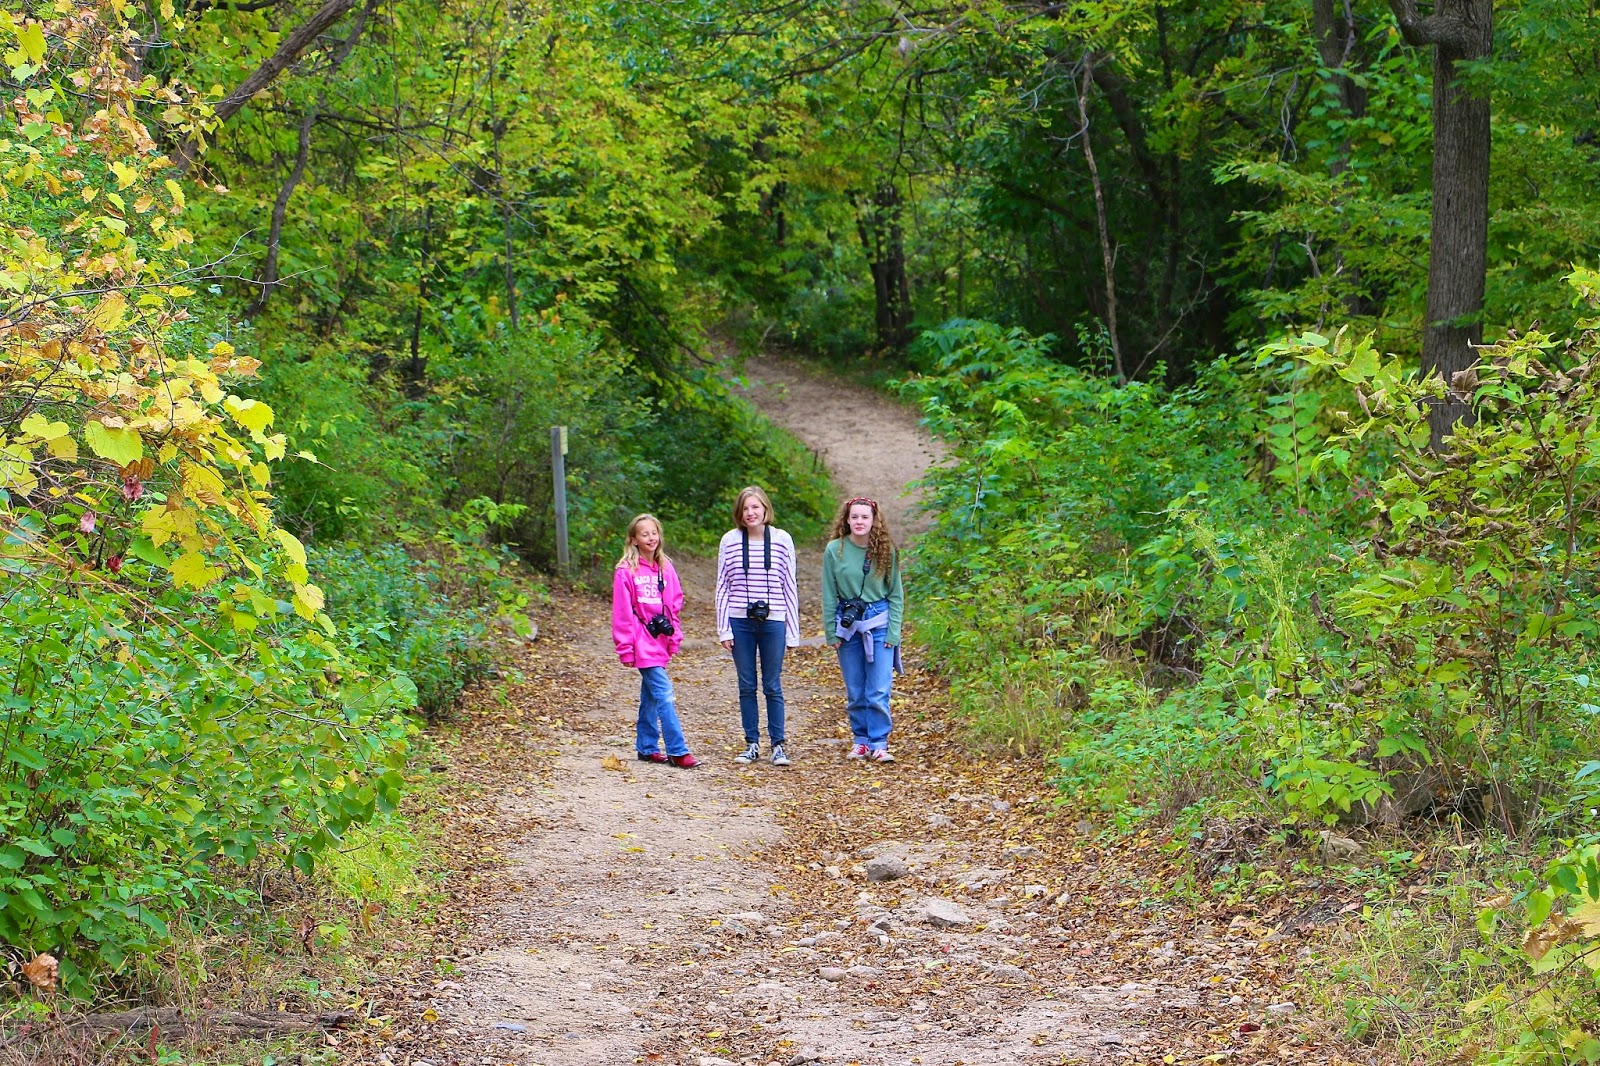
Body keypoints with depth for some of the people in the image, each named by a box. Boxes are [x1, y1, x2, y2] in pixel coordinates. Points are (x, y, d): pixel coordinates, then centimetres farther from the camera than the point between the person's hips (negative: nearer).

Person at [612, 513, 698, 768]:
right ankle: (677, 751, -11)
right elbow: (622, 613, -8)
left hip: (660, 642, 6)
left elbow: (675, 604, 15)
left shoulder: (665, 568, 9)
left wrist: (674, 637, 4)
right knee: (664, 695, -11)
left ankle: (647, 748, 23)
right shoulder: (626, 571, -8)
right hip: (642, 644, -6)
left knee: (650, 696, 15)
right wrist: (626, 648, -10)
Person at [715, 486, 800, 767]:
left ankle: (778, 745, 11)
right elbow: (722, 586, 5)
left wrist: (792, 630, 3)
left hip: (773, 621, -1)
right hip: (740, 622, 1)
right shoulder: (730, 541, 1)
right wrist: (723, 628, 0)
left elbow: (789, 585, 4)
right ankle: (752, 744, 16)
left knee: (773, 686, 3)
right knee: (746, 686, 7)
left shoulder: (782, 540, 0)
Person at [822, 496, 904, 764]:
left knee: (879, 691, -6)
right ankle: (860, 740, 20)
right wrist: (831, 631, -1)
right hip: (847, 624, 1)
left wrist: (893, 632, -4)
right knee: (855, 691, 8)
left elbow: (896, 594, 3)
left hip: (879, 623, -1)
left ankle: (879, 744, 0)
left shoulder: (886, 551, -2)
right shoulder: (834, 550, -2)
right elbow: (829, 595, 3)